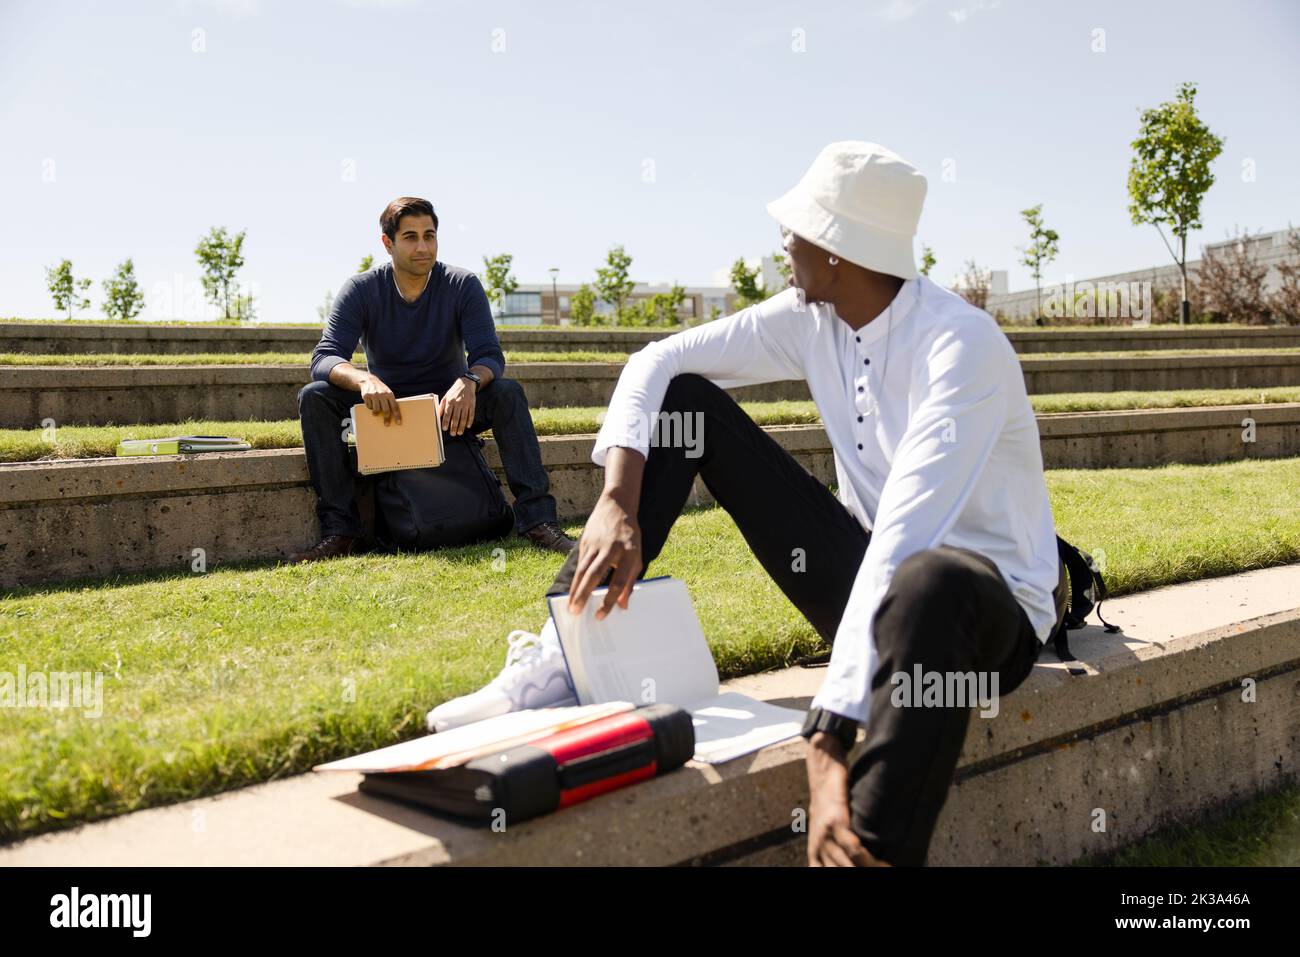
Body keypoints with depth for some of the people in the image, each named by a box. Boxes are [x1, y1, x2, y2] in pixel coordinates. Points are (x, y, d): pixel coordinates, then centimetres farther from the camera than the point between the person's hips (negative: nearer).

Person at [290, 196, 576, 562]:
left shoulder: (463, 285, -9)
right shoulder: (361, 290, -9)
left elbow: (490, 356, -17)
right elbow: (324, 359, -19)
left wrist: (469, 382, -43)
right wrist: (364, 380, -43)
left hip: (450, 407, -1)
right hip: (385, 408, 1)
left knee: (508, 392, -29)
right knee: (314, 398, -25)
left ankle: (536, 519, -33)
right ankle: (341, 530, -26)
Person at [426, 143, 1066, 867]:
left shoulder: (960, 346, -25)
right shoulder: (812, 318, -4)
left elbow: (903, 539, -37)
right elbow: (657, 363, -3)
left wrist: (828, 740, -44)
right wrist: (617, 503, -22)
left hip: (989, 607, -6)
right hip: (872, 576, 6)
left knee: (929, 584, -47)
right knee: (684, 398, -3)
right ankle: (568, 654, -9)